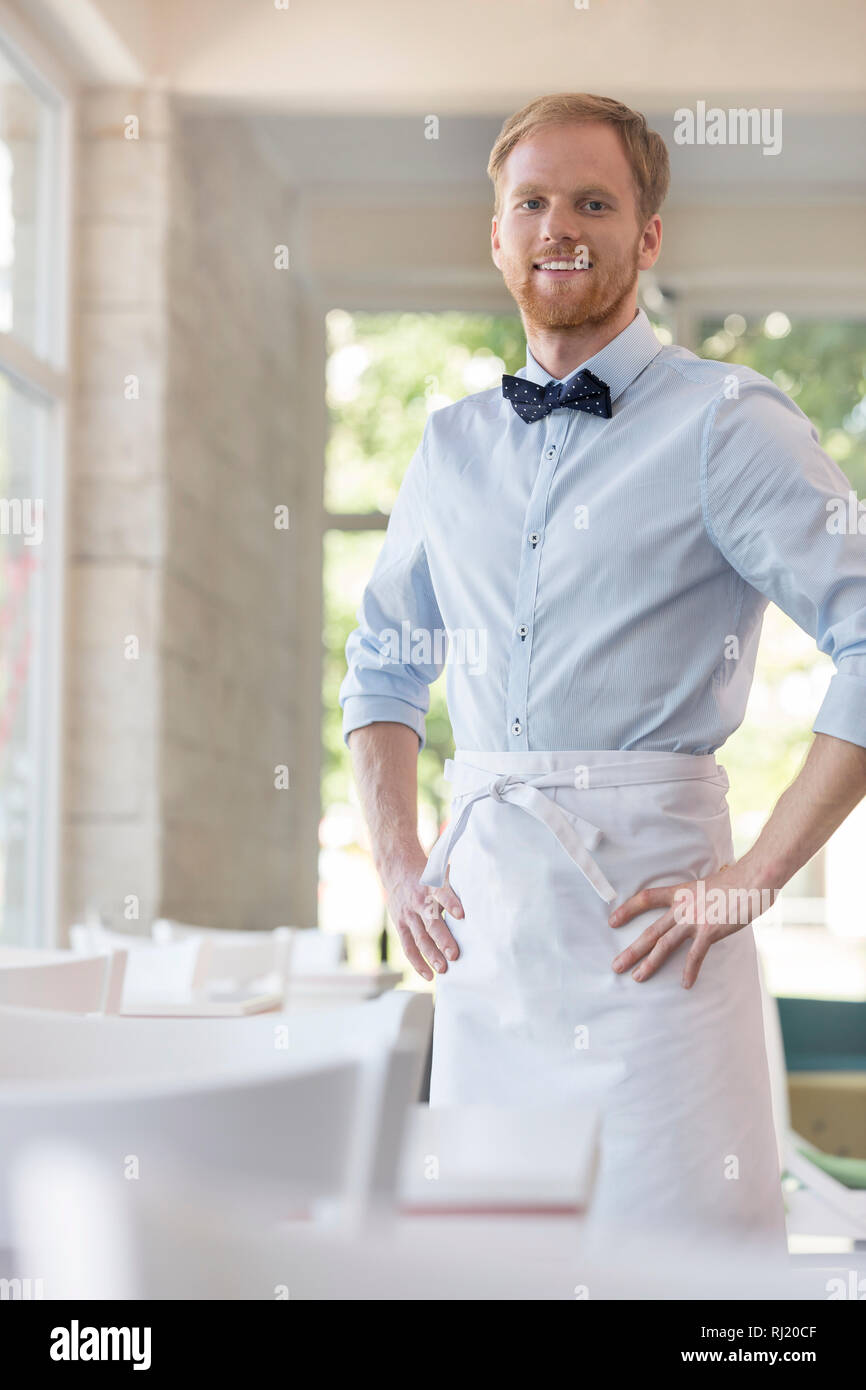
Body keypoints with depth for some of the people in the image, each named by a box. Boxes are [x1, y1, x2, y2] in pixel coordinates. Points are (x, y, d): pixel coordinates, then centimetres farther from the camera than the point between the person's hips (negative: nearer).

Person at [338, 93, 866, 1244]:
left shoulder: (725, 422, -3)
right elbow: (379, 666, 26)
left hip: (644, 887, -5)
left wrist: (754, 877, -14)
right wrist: (397, 864, 13)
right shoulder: (452, 446, 15)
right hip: (479, 905, 5)